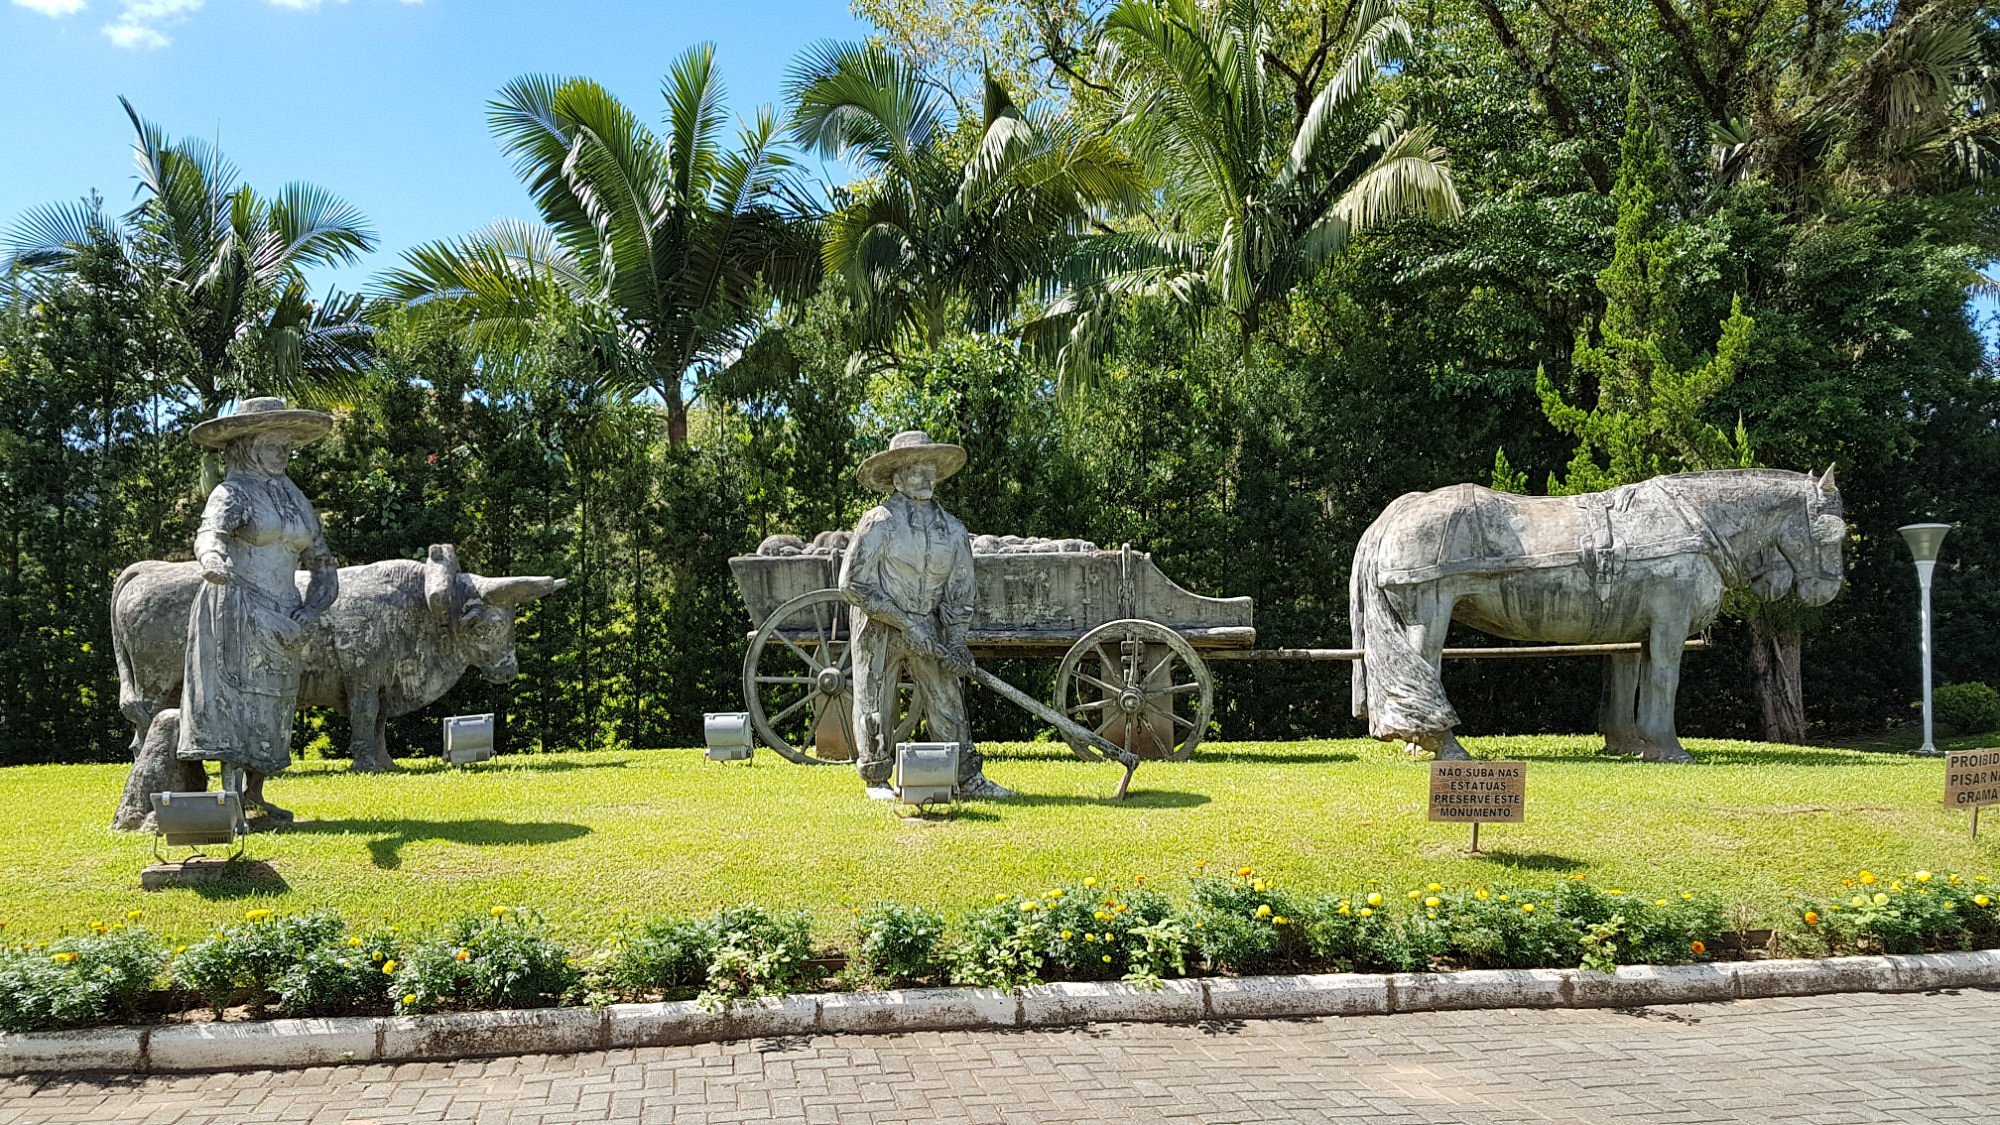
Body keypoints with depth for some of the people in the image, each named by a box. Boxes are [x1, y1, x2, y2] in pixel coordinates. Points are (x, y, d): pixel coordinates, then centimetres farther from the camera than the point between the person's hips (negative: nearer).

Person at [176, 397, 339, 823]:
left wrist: (308, 613, 1)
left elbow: (324, 566, 16)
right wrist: (213, 559, -49)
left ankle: (254, 795, 19)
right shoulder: (232, 493, -4)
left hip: (281, 623, 6)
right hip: (236, 616, -6)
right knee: (238, 700, -9)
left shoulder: (296, 501, 14)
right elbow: (210, 533, -25)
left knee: (273, 707, 9)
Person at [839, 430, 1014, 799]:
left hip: (927, 628, 4)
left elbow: (959, 591, 10)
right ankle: (877, 781, 15)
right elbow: (852, 584, -15)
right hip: (878, 629, -4)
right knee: (876, 706, 2)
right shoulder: (879, 523, -12)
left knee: (948, 700, 3)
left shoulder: (953, 530, 4)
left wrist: (955, 639, -2)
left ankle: (968, 779, 9)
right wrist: (905, 622, -16)